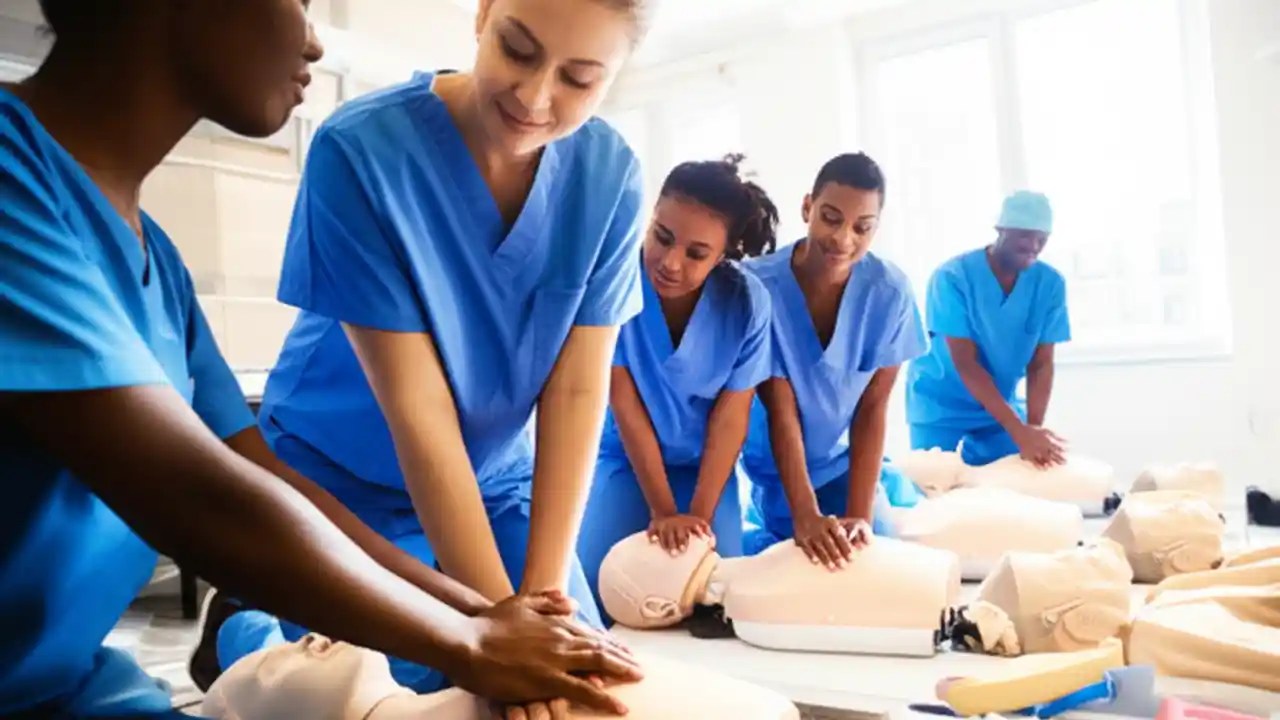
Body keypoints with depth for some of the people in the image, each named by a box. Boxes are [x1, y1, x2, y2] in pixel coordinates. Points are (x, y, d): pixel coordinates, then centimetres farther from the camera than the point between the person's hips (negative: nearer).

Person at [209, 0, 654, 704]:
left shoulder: (610, 175, -14)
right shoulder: (360, 149, -26)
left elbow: (578, 391, -16)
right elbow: (416, 407, -27)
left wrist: (544, 595, -21)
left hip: (497, 480, 4)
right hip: (344, 480, -3)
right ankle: (243, 633, 25)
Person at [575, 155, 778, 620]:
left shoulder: (747, 302, -22)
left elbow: (731, 416, -13)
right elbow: (624, 402, -20)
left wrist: (700, 515, -15)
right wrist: (662, 511, -19)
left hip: (705, 465, 1)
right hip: (626, 458, 0)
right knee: (594, 590, -12)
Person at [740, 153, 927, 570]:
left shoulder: (890, 291, -19)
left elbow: (873, 406, -16)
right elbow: (781, 411, -24)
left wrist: (860, 513, -23)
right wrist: (805, 515, -33)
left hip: (843, 458, 2)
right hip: (774, 464, -2)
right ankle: (764, 528, 20)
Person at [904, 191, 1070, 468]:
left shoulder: (1051, 284, -11)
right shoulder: (952, 277, -23)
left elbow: (1041, 364, -10)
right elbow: (965, 364, -27)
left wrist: (1034, 426, -25)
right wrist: (1019, 431, -34)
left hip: (1001, 402, 4)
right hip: (940, 405, -3)